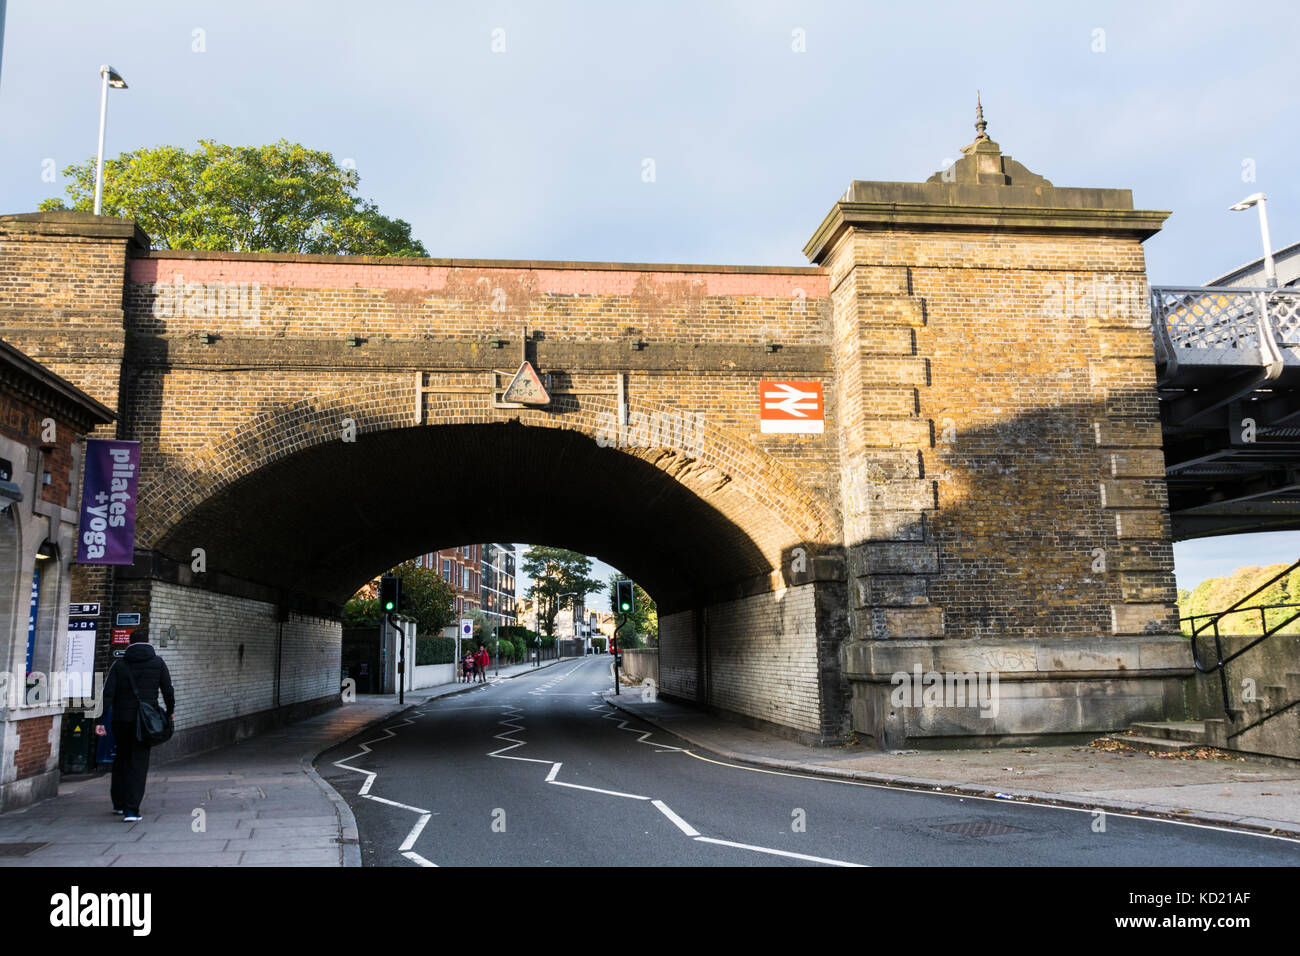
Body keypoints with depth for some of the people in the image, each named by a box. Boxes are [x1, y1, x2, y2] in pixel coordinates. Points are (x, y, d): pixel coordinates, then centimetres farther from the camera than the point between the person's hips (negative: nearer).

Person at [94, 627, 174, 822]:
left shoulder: (119, 665, 2)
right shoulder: (158, 663, 0)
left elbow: (107, 694, -6)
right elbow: (168, 691, 3)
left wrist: (100, 720, -8)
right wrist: (170, 711, 19)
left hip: (121, 720, 2)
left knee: (121, 759, 20)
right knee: (139, 763, 0)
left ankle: (118, 802, 28)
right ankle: (131, 810, -8)